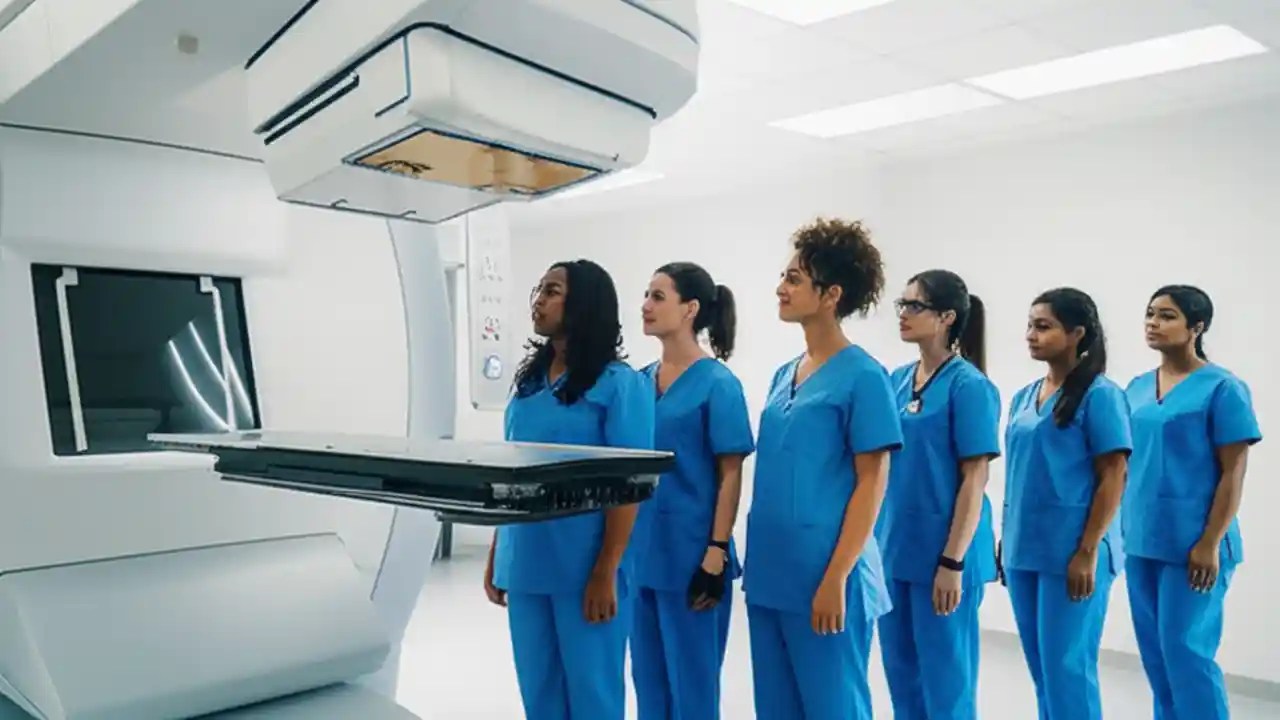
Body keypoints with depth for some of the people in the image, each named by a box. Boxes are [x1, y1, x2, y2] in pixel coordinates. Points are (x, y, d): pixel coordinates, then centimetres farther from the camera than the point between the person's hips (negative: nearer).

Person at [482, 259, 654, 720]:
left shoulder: (620, 384, -8)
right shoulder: (530, 380, 10)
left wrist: (606, 573, -15)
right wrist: (495, 556, 13)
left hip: (583, 571, -6)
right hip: (526, 566, 6)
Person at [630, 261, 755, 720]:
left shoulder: (717, 384, -9)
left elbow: (730, 475, -10)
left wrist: (716, 555, -15)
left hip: (689, 555, -6)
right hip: (640, 551, 6)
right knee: (648, 681, 16)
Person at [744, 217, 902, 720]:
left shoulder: (862, 376, -10)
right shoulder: (784, 375, 11)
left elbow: (871, 484, -12)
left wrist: (836, 578, -16)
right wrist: (756, 562, 14)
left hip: (823, 579, -7)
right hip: (769, 576, 7)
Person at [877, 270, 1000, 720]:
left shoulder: (968, 385, -11)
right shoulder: (898, 380, 8)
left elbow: (975, 479, -13)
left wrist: (953, 561, -16)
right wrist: (877, 538, 11)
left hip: (940, 552, -6)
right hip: (894, 548, 6)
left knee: (945, 677, 6)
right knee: (900, 670, 16)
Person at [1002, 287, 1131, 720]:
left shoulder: (1099, 394, -7)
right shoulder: (1024, 397, 11)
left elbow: (1113, 478, -10)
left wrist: (1088, 552, -15)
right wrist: (1007, 541, 12)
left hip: (1070, 552, -6)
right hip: (1023, 550, 7)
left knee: (1067, 666, 0)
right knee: (1040, 665, 14)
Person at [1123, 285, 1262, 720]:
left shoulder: (1222, 388, -7)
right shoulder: (1137, 388, 9)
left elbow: (1233, 473, -10)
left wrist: (1210, 543, -14)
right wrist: (1121, 529, 11)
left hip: (1190, 543, -6)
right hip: (1141, 540, 6)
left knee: (1186, 649, -2)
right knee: (1155, 650, 13)